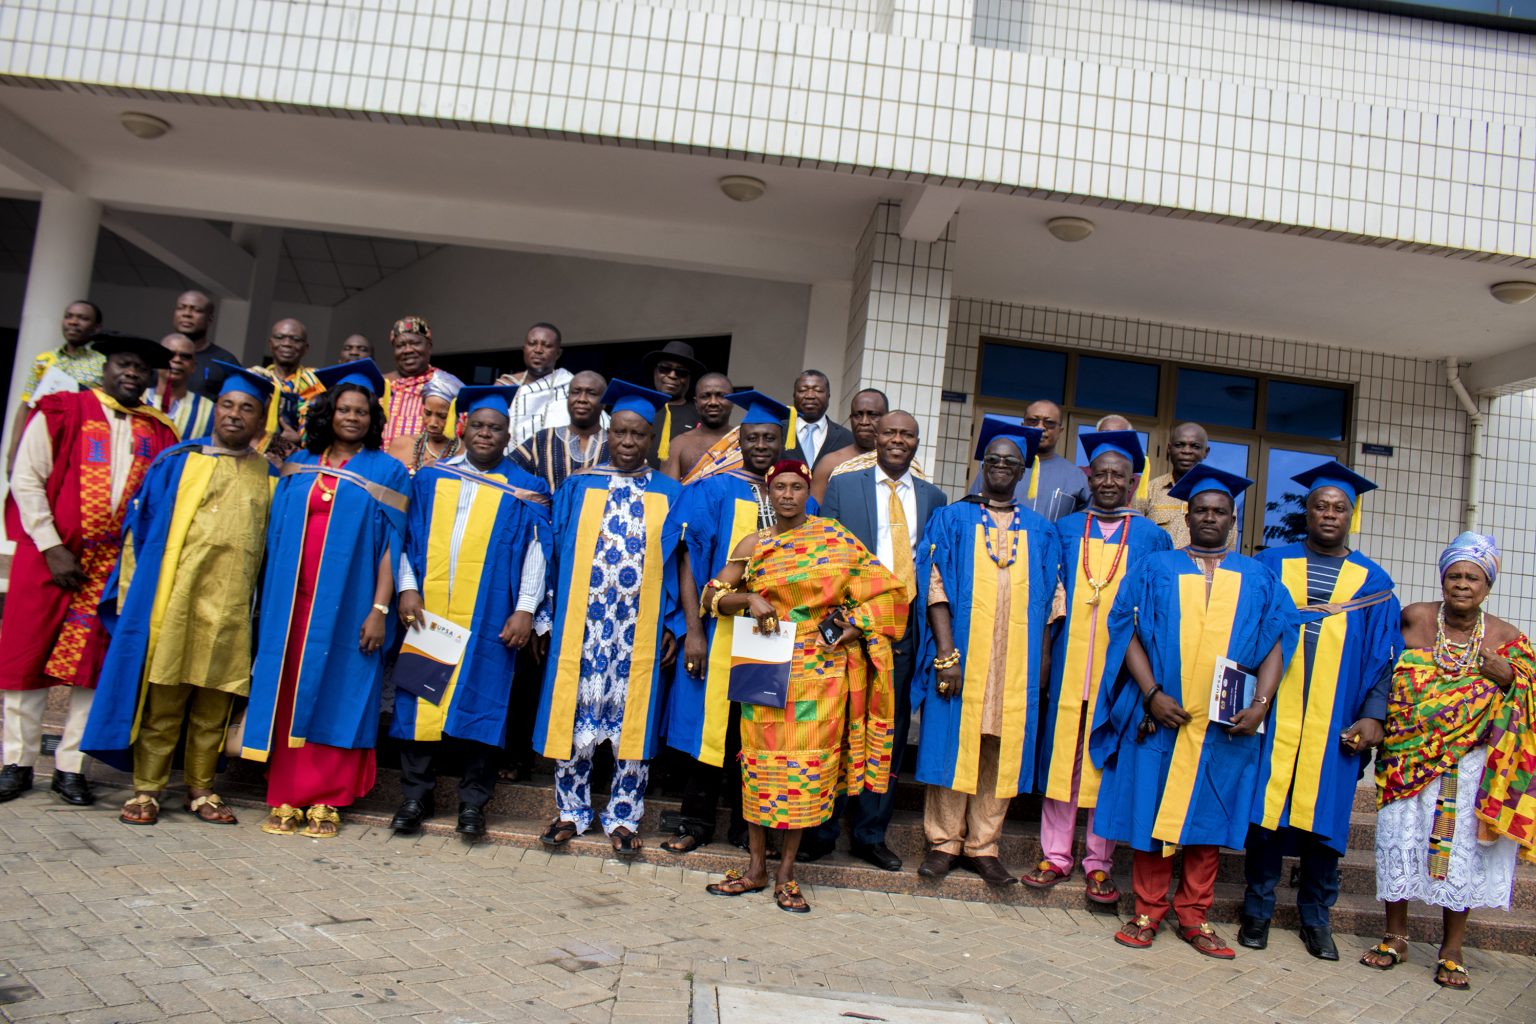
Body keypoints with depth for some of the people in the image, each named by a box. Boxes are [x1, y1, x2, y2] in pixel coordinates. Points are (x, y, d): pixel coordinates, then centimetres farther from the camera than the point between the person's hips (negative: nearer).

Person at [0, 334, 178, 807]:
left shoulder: (158, 433, 8)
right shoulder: (59, 412, 1)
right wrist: (52, 547, -10)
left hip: (116, 564, 2)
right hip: (48, 553, -2)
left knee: (92, 664, 4)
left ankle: (70, 766, 12)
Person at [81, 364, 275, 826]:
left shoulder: (269, 476, 11)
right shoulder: (178, 461, 7)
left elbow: (273, 541, 12)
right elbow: (141, 524, 6)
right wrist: (132, 588, -1)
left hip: (232, 607, 1)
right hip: (172, 596, -1)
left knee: (213, 703, 6)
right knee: (161, 697, 2)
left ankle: (201, 789, 17)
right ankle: (146, 789, 11)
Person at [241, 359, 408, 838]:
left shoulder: (387, 472, 4)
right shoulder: (300, 465, 13)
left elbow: (391, 543, -2)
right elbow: (277, 531, 14)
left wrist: (379, 608, -11)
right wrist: (271, 597, 4)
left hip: (348, 605, -3)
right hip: (293, 601, 3)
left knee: (335, 697, 0)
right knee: (289, 695, 3)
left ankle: (325, 801, 8)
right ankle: (285, 799, 11)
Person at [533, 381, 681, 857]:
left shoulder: (670, 494, 5)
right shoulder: (578, 487, 7)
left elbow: (679, 563, 4)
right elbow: (556, 555, 7)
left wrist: (673, 624, -3)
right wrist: (547, 617, 0)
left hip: (641, 630, 0)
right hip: (581, 623, 1)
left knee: (633, 718, 4)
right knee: (575, 714, 5)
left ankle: (623, 817, 17)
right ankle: (571, 811, 20)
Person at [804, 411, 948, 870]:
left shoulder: (933, 498, 12)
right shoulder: (843, 486, 5)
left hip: (906, 629, 3)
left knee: (890, 731, 8)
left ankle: (871, 835, 20)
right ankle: (821, 831, 15)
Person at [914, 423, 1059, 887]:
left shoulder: (1040, 532, 12)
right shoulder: (951, 519, 5)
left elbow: (1046, 601, 11)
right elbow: (936, 587, -3)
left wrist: (1043, 658, 2)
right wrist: (945, 652, -12)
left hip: (1017, 661, 2)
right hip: (961, 654, -2)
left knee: (1002, 751, 4)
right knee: (952, 743, 0)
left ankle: (983, 846, 14)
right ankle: (943, 842, 11)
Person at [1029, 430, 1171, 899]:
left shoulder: (1153, 539, 7)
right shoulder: (1064, 530, 10)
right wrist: (1044, 650, -1)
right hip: (1068, 662, 1)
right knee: (1060, 752, 4)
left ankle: (1098, 864, 14)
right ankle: (1055, 856, 15)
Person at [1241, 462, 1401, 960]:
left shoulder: (1373, 581, 9)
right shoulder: (1272, 564, 6)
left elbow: (1383, 657, 7)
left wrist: (1373, 715, -4)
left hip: (1336, 723, 1)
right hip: (1274, 715, -1)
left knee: (1325, 818, 5)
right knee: (1266, 810, 1)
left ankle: (1315, 918, 21)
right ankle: (1258, 910, 15)